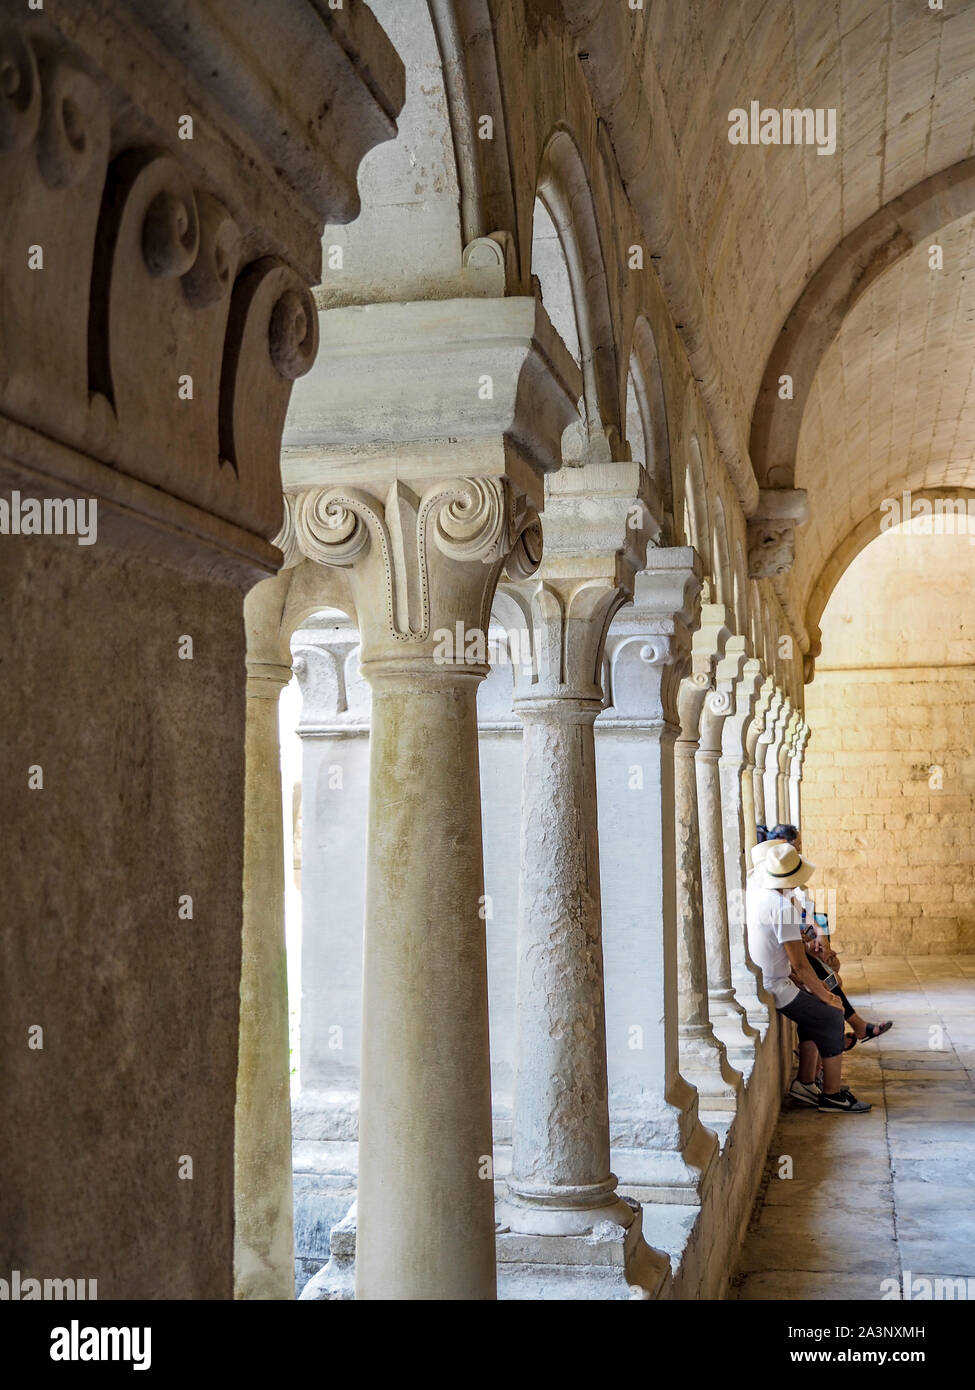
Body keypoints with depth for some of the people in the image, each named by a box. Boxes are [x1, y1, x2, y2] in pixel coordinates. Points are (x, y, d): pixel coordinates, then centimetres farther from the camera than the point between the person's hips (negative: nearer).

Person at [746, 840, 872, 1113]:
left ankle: (805, 1083, 20)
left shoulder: (753, 888, -1)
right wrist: (826, 996, -9)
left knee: (815, 1014, 20)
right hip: (773, 988, -9)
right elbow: (800, 965, -19)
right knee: (831, 1016, 1)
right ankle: (833, 1094, 7)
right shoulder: (783, 906, -22)